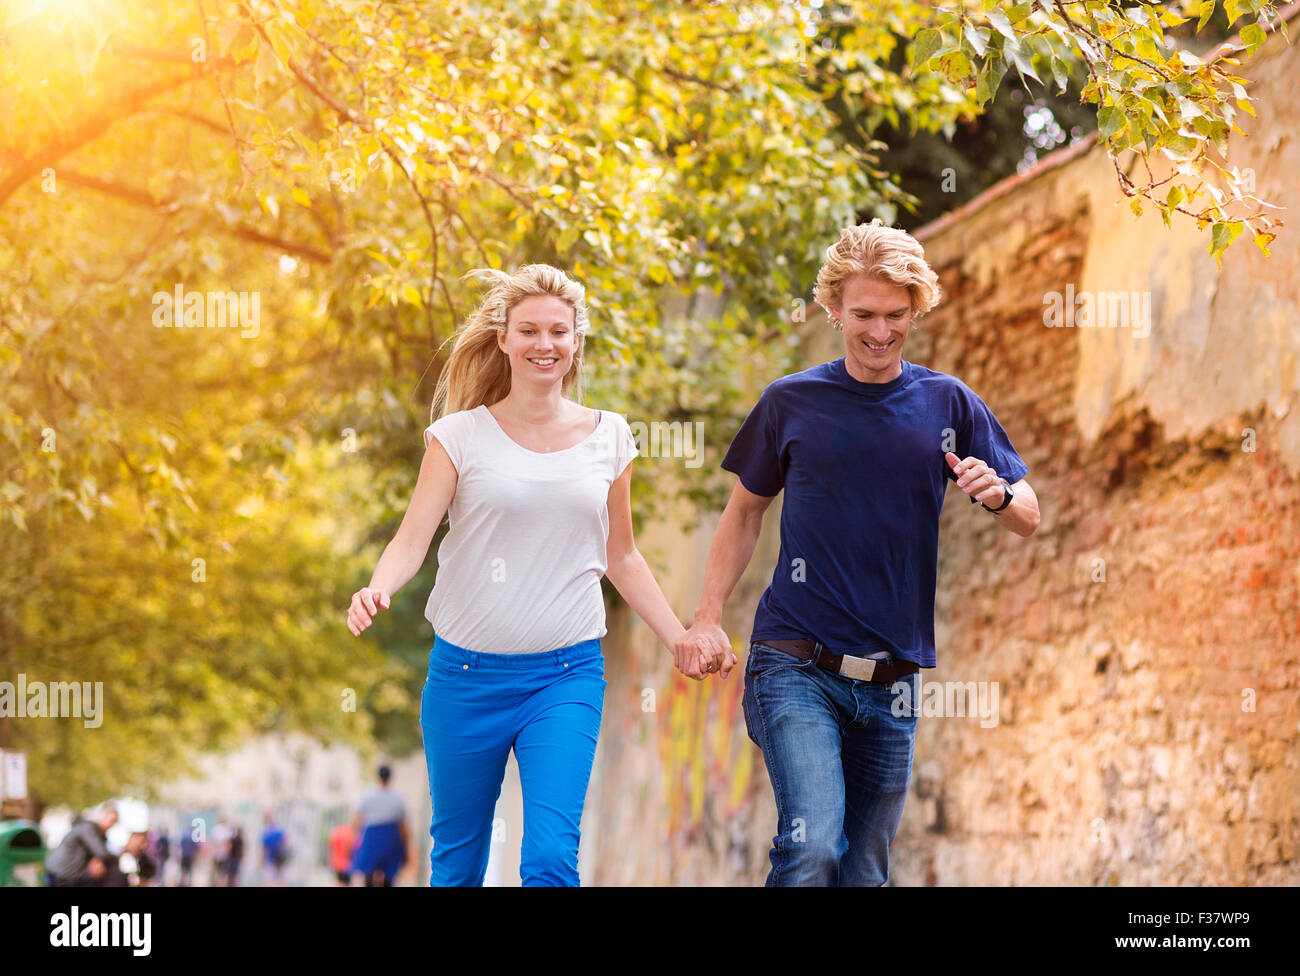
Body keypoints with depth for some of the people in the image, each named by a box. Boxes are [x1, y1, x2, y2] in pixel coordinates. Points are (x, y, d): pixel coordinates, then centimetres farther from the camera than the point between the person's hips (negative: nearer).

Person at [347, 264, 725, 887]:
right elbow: (413, 536, -8)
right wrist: (378, 589, -28)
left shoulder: (608, 437, 7)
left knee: (551, 857, -16)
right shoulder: (460, 435, 0)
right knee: (457, 861, 10)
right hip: (467, 672, 0)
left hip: (567, 675, 0)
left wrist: (679, 639, 11)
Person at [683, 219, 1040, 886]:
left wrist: (997, 495, -18)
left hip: (892, 680, 3)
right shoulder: (791, 402, 3)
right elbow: (745, 511, 14)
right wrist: (709, 614, 2)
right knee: (811, 847, -22)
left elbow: (1027, 521, 6)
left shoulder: (948, 404, 5)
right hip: (796, 665, -3)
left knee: (864, 870, 10)